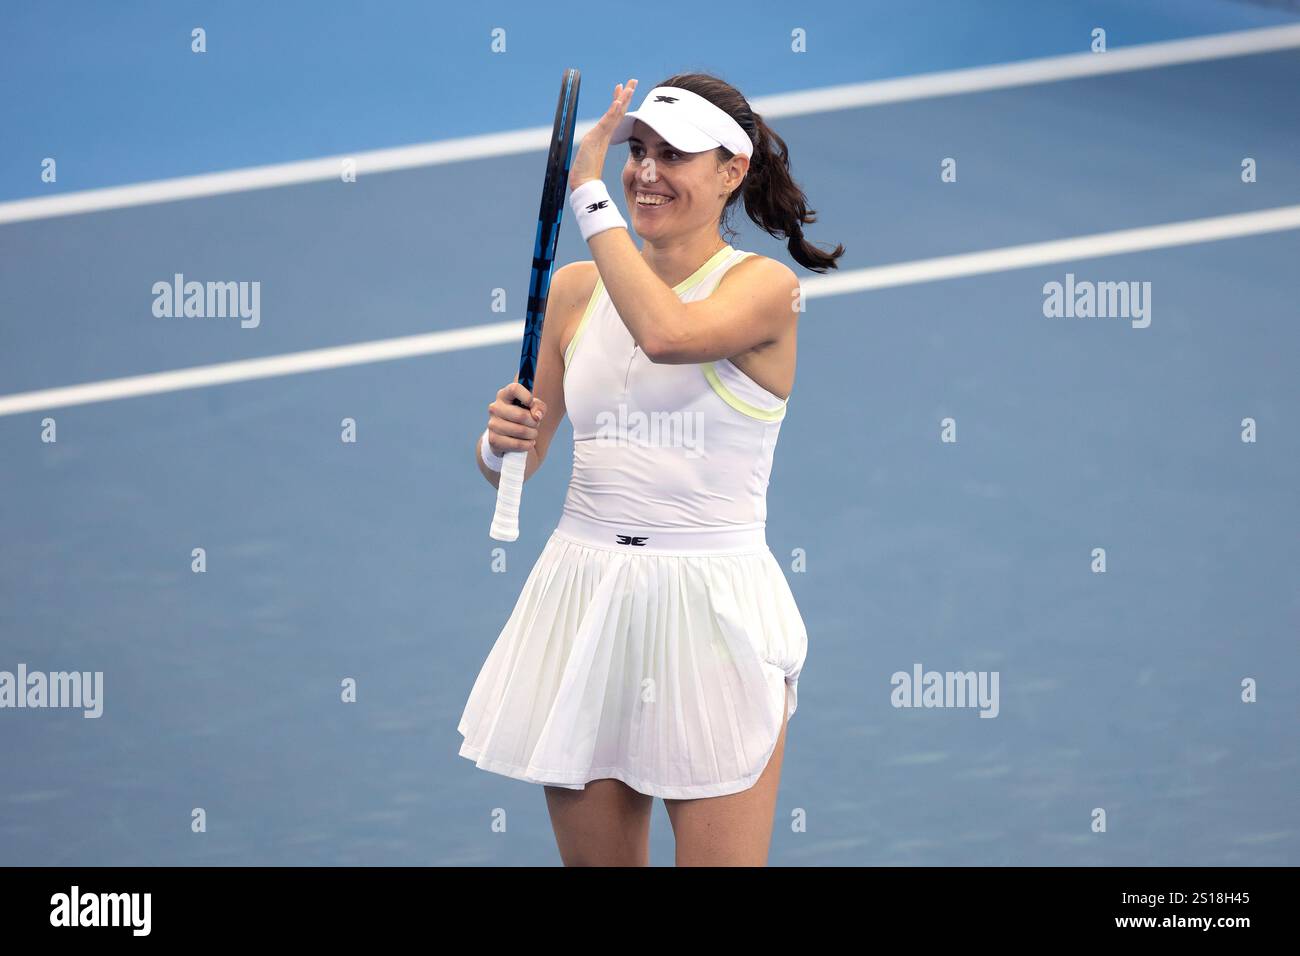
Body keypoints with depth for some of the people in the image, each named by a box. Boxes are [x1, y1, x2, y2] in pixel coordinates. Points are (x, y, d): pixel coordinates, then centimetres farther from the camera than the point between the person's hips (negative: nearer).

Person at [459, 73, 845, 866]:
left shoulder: (764, 286, -6)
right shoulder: (576, 287, 9)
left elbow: (667, 333, -29)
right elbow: (515, 464, 15)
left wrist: (589, 192, -19)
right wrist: (500, 442, -9)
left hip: (711, 613, -4)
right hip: (582, 599, 5)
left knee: (718, 858, -5)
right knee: (594, 860, 10)